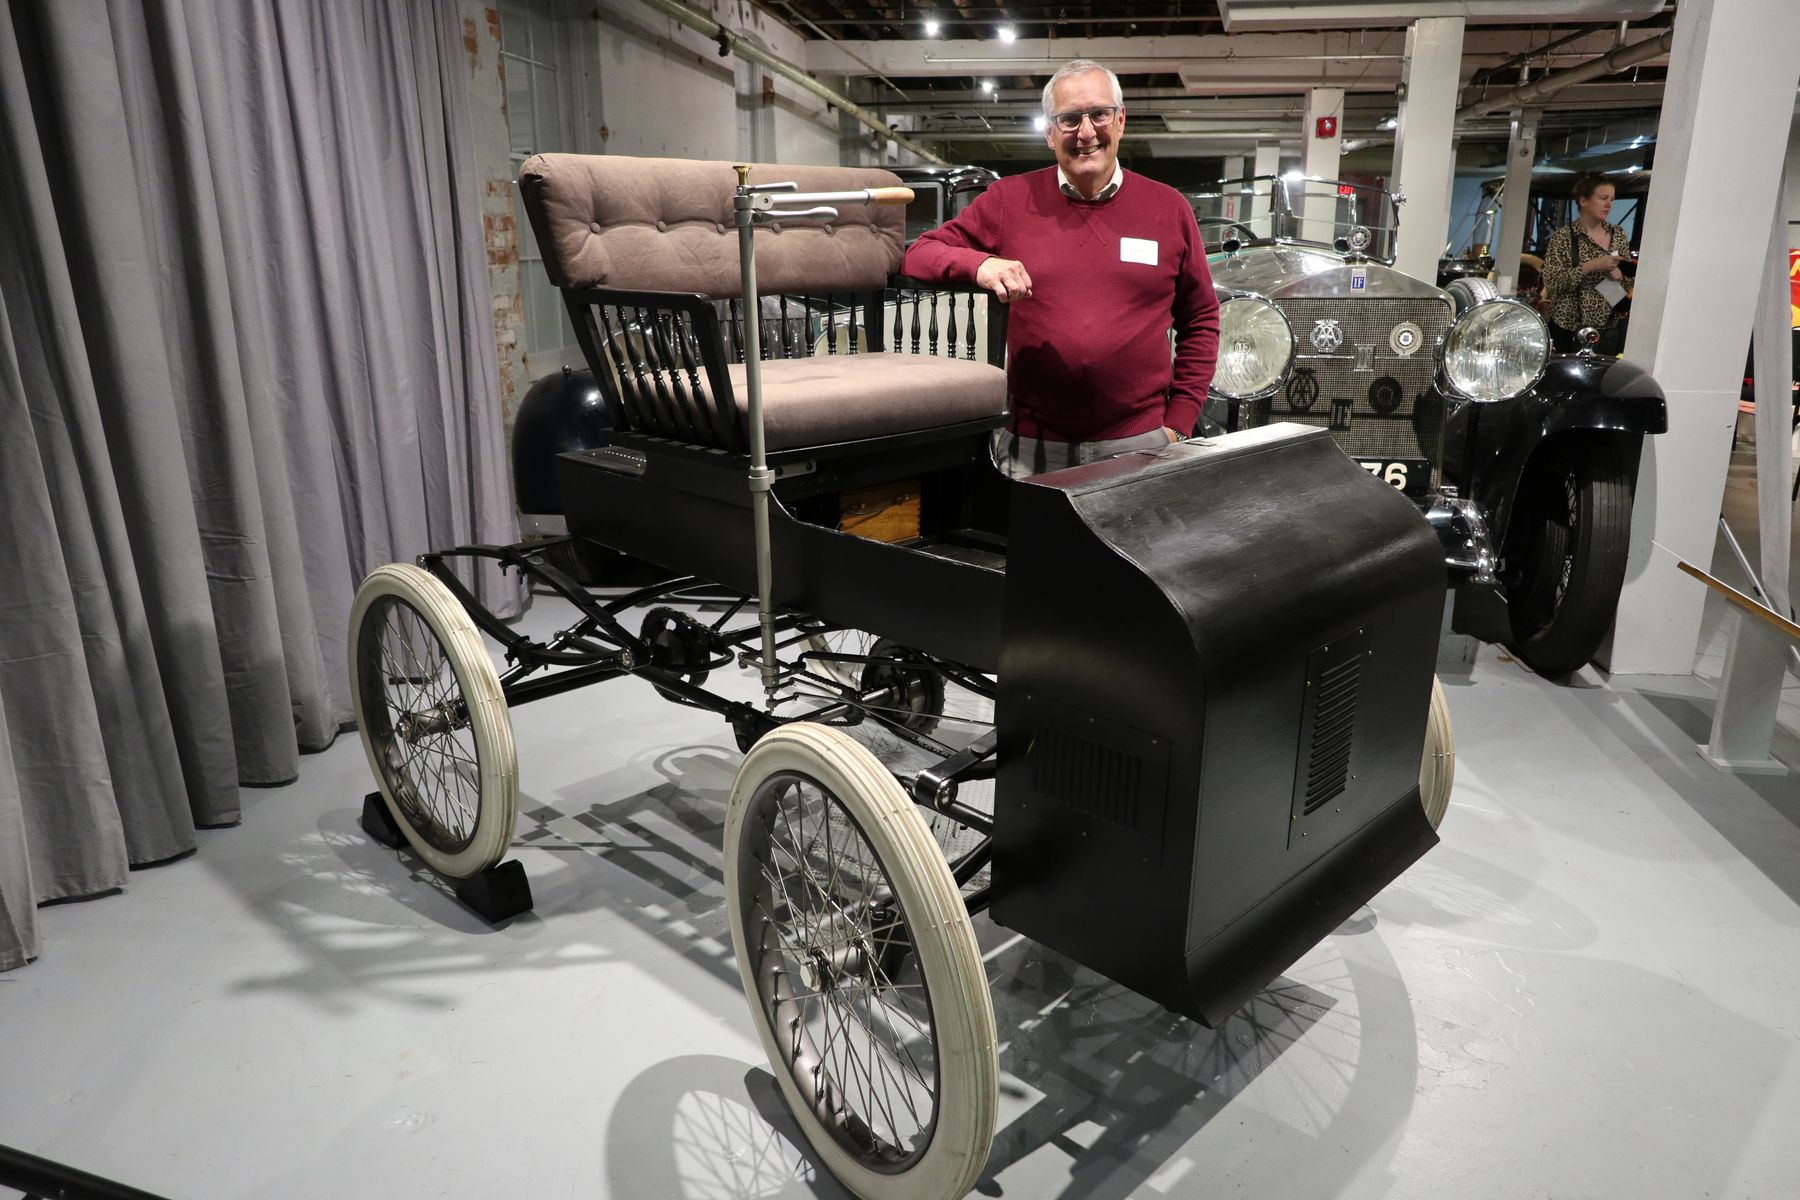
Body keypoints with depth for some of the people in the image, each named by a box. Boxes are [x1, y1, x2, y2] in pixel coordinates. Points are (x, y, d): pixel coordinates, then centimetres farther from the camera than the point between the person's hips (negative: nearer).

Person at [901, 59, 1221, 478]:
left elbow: (1200, 321, 13)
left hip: (1138, 444, 1)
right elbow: (918, 255, 4)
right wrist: (978, 264, -17)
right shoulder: (1008, 200, 4)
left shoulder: (1169, 208, 7)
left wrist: (1179, 424, 4)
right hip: (1030, 447, 0)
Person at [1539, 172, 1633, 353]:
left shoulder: (1618, 235, 10)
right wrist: (1592, 266, -21)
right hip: (1567, 330, -4)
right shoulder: (1563, 237, -4)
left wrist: (1621, 274, -4)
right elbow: (1551, 283, -14)